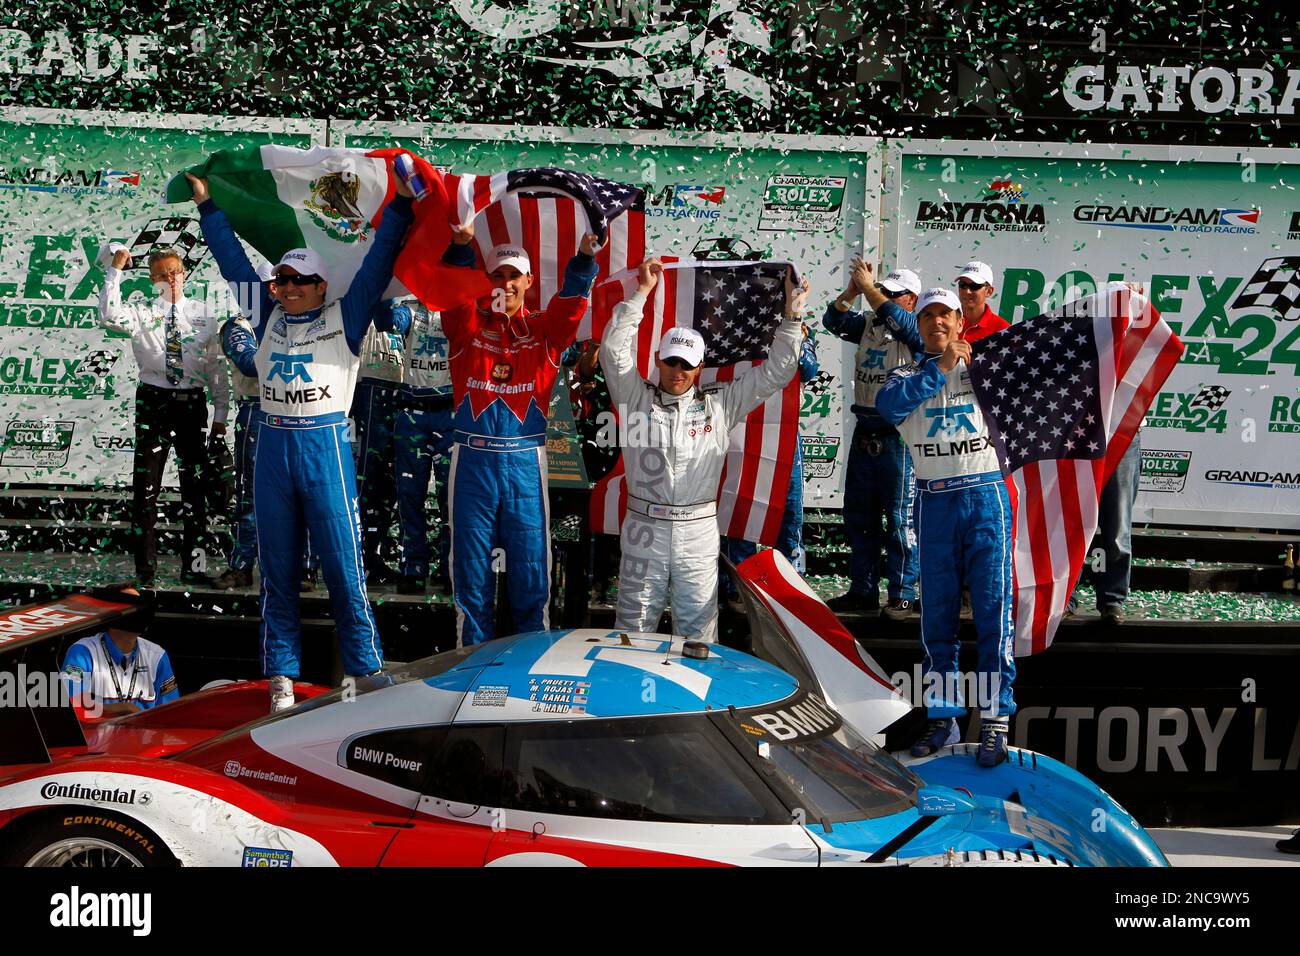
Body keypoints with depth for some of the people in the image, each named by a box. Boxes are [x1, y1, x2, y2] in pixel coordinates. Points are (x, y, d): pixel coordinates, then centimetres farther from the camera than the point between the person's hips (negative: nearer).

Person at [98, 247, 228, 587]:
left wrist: (221, 413, 5)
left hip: (193, 404, 1)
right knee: (146, 485, 0)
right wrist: (115, 270, -19)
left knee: (194, 485, 5)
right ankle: (145, 568, 7)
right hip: (154, 402, -1)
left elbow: (216, 367, 7)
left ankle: (193, 565, 13)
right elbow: (109, 316, -18)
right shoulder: (143, 314, 3)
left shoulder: (203, 314, 7)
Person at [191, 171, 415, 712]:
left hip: (326, 445, -4)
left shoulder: (344, 318, 3)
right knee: (277, 568, 7)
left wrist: (401, 202, -6)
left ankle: (365, 671, 4)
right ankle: (281, 676, 12)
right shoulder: (268, 317, 13)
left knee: (343, 566, -4)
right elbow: (233, 261, 20)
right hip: (273, 448, 4)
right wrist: (206, 205, 24)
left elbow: (378, 262, 0)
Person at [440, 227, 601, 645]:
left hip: (526, 460, 0)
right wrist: (460, 248, -30)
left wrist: (584, 260, -28)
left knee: (530, 565, 4)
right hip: (473, 459, 0)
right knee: (472, 567, 5)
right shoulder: (467, 324, 6)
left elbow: (572, 299, -8)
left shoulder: (544, 329, 7)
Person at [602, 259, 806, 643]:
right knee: (633, 629, 5)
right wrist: (641, 293, -10)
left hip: (699, 530, 1)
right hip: (645, 528, -1)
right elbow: (615, 351, -7)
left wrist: (791, 316, 2)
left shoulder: (720, 403, 8)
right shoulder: (638, 399, 4)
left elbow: (774, 372, 8)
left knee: (698, 632, 4)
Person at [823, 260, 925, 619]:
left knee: (899, 518, -3)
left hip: (898, 437, -7)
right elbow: (834, 321, 7)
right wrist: (851, 292, -7)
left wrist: (869, 288, -17)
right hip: (864, 434, 7)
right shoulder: (868, 324, 12)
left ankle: (902, 596, 2)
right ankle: (862, 592, 20)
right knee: (858, 516, 12)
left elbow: (897, 321, -25)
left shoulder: (916, 329, -7)